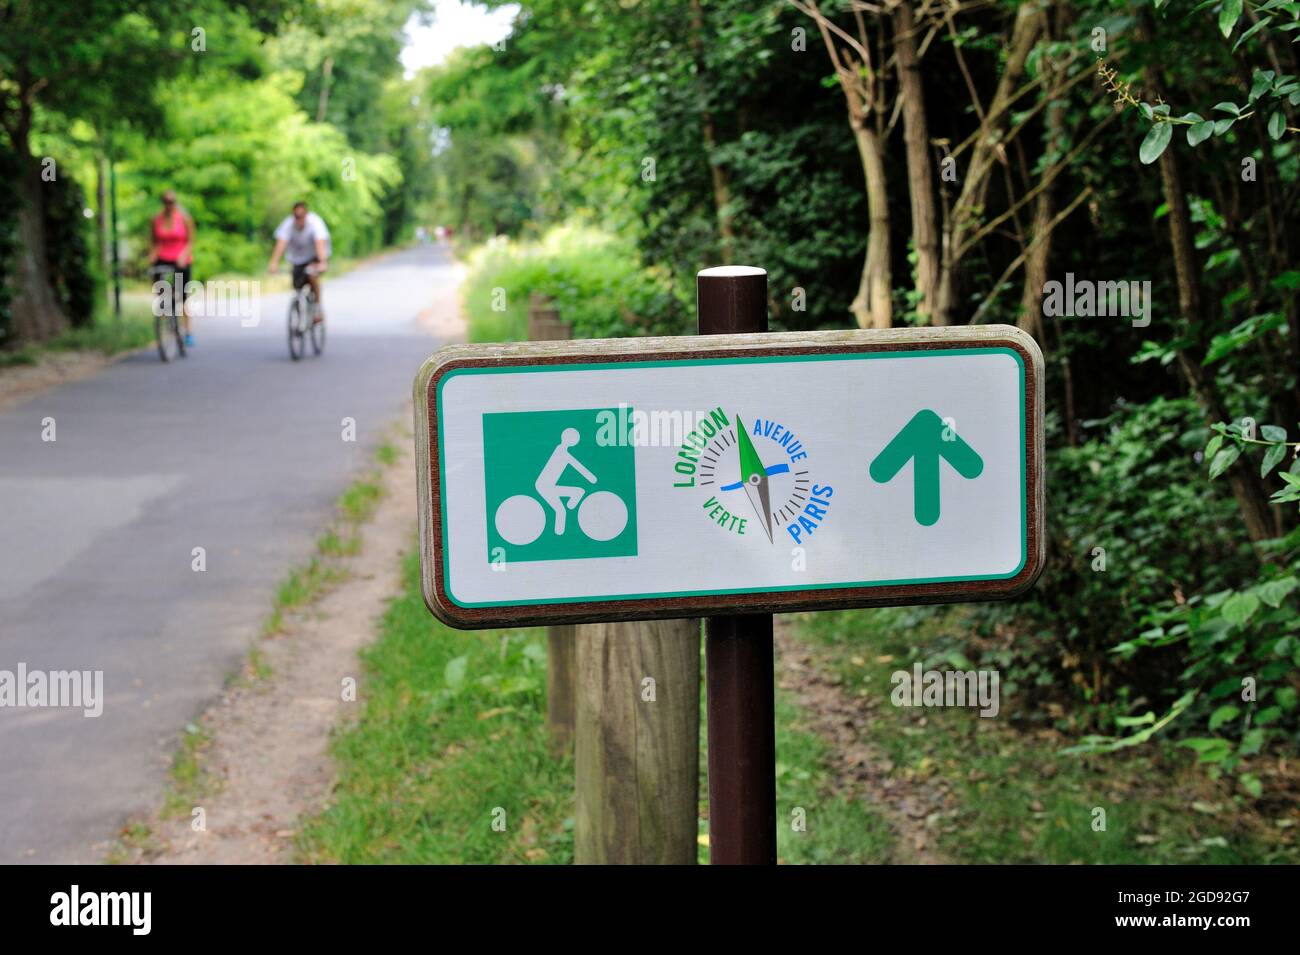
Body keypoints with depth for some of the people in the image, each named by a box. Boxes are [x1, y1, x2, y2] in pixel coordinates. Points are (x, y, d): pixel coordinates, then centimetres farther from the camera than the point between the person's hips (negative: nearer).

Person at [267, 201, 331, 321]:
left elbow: (320, 243, -39)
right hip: (298, 259, 3)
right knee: (298, 289, -5)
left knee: (312, 274, -32)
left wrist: (322, 263, -54)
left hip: (315, 257, -3)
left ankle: (319, 308, -18)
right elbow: (281, 243, -32)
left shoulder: (315, 222, -26)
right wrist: (274, 263, -47)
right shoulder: (288, 224, -20)